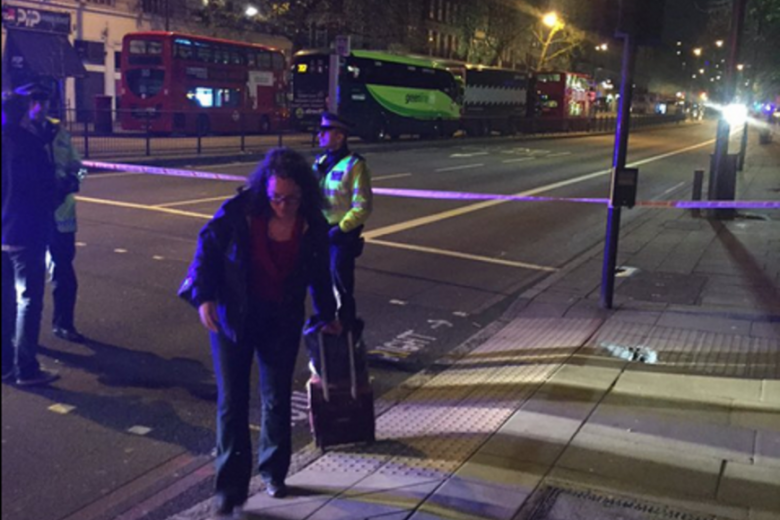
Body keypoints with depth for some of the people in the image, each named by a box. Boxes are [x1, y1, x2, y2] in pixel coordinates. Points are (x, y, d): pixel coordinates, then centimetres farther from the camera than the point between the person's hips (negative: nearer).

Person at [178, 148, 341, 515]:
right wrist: (204, 296, -15)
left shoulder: (313, 226, -9)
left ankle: (274, 473, 32)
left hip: (282, 321, 2)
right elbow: (207, 247, -6)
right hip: (233, 317, -2)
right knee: (232, 402, -1)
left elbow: (319, 274, 6)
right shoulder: (238, 211, -19)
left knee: (277, 399, 11)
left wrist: (327, 315, 16)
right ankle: (231, 487, 11)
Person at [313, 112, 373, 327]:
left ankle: (345, 326, 18)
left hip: (342, 235, -7)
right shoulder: (320, 162, 8)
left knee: (340, 284, 2)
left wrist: (341, 229, -19)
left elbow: (363, 206, -16)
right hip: (320, 232, 7)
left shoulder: (354, 165, -13)